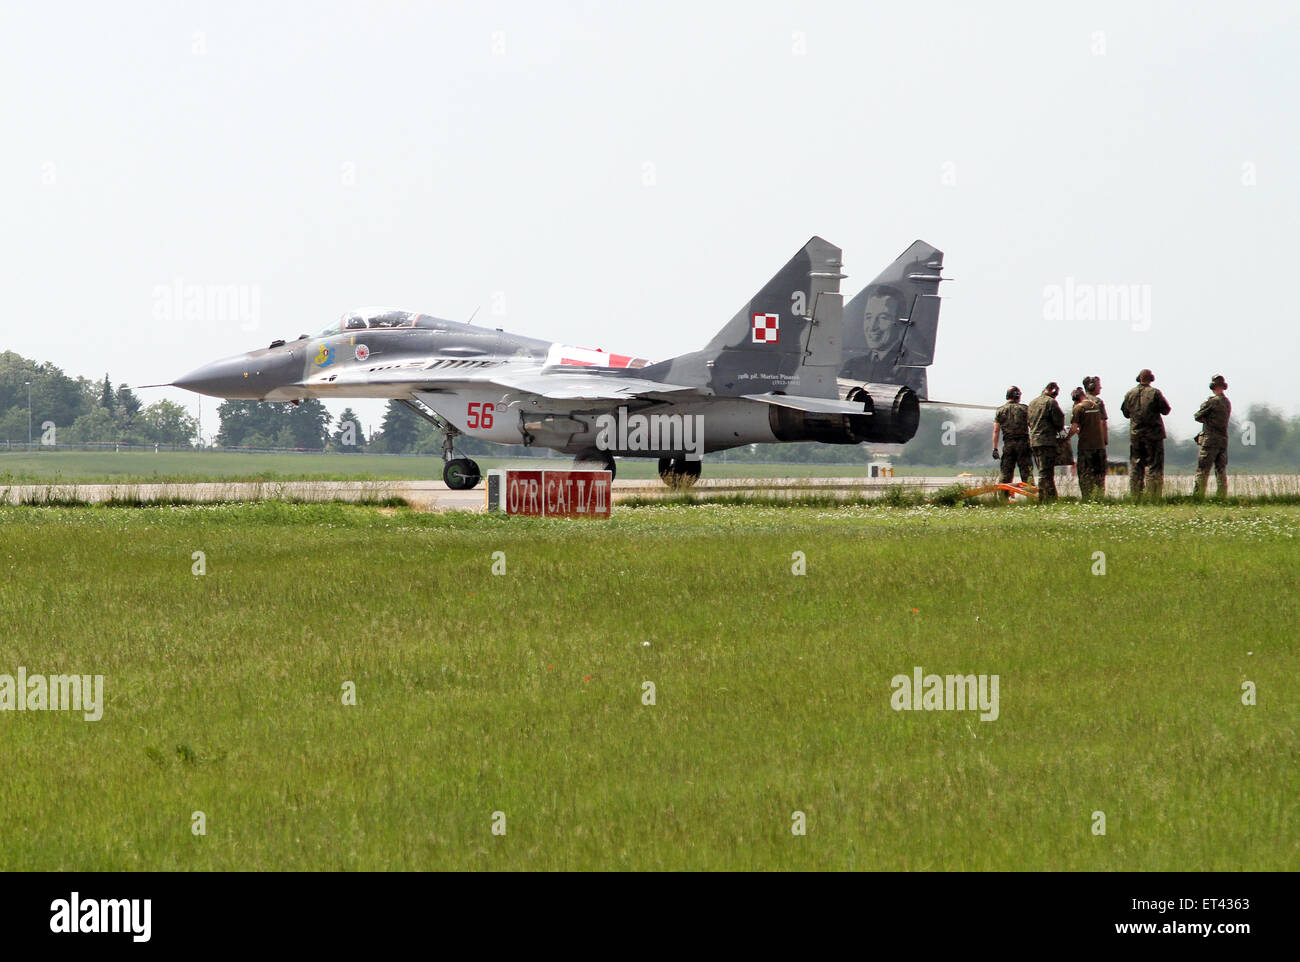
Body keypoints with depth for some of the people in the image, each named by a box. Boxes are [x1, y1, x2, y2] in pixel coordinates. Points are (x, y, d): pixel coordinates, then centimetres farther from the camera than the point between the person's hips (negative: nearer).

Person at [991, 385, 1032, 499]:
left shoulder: (1000, 410, 7)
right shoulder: (1024, 409, 1)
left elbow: (996, 431, 3)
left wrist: (995, 449, 4)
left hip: (1008, 444, 2)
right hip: (1023, 442, -2)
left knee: (1005, 472, 6)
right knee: (1026, 471, 0)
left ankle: (1002, 497, 4)